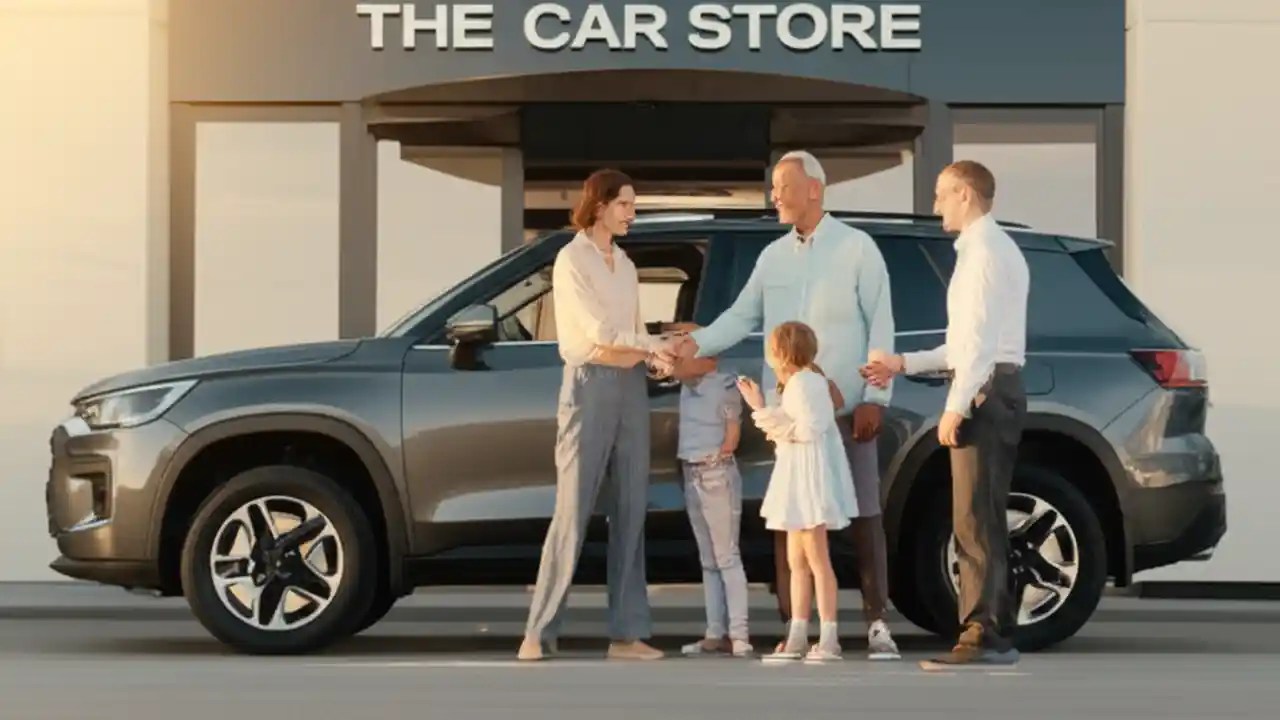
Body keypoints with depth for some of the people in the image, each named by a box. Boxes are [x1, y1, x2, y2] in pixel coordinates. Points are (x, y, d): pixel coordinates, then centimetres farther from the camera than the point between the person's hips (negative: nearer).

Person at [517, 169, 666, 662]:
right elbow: (597, 330, -12)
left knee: (630, 510, 2)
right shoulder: (571, 259, -3)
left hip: (631, 386, 7)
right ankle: (540, 632, -5)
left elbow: (633, 332, 14)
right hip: (590, 383, -7)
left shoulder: (625, 265, 18)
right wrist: (659, 346, -8)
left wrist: (641, 352, -7)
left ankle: (627, 633, 2)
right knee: (573, 511, -9)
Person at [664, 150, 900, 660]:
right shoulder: (773, 256, 12)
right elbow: (742, 316, 8)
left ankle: (877, 624, 3)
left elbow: (880, 326, -4)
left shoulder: (856, 248, -1)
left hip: (846, 408, -4)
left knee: (863, 515, -1)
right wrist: (696, 344, -10)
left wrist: (874, 399, -10)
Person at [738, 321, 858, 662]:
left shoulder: (803, 382, -13)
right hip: (797, 481, 11)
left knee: (816, 560, -10)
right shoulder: (799, 382, 18)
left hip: (811, 479, -11)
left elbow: (809, 428, -23)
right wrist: (760, 408, 16)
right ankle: (797, 638, 15)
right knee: (797, 562, 12)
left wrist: (777, 426, -12)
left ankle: (828, 639, -10)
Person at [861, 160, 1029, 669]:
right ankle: (995, 633, 14)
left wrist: (955, 406, -22)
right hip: (995, 388, 11)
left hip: (984, 389, -11)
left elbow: (980, 338, -19)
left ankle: (981, 636, -14)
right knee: (985, 519, 11)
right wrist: (904, 364, 22)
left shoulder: (984, 250, -10)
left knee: (974, 520, -12)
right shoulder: (995, 248, 21)